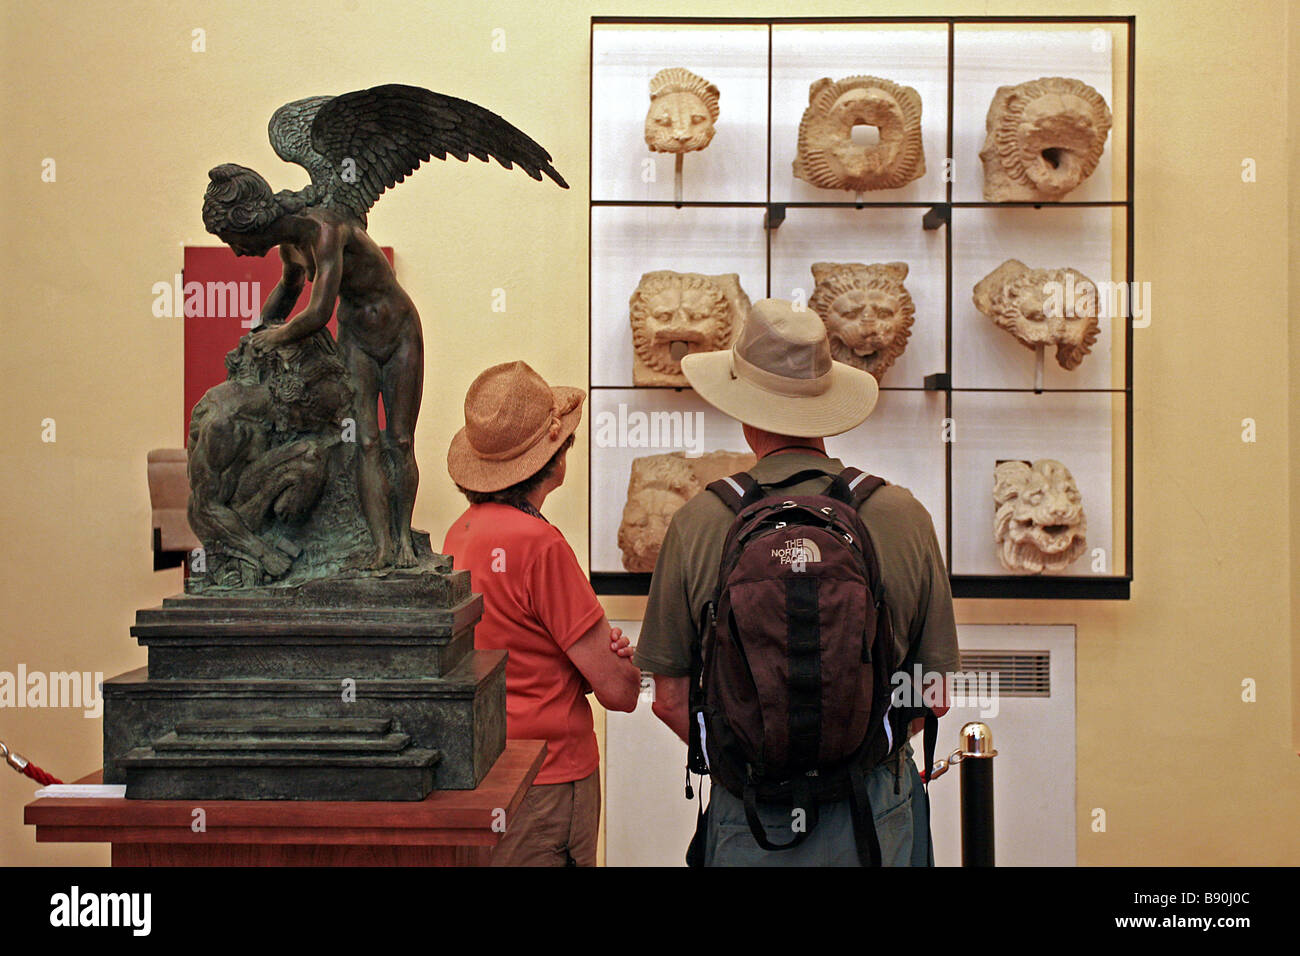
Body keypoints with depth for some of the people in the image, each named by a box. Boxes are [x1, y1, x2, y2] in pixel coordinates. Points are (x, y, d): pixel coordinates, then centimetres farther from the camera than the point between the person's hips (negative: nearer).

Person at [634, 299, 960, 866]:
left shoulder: (697, 522, -10)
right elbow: (934, 696, -1)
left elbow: (671, 699, -4)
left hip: (749, 814, -1)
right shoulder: (905, 517, -8)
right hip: (875, 815, 1)